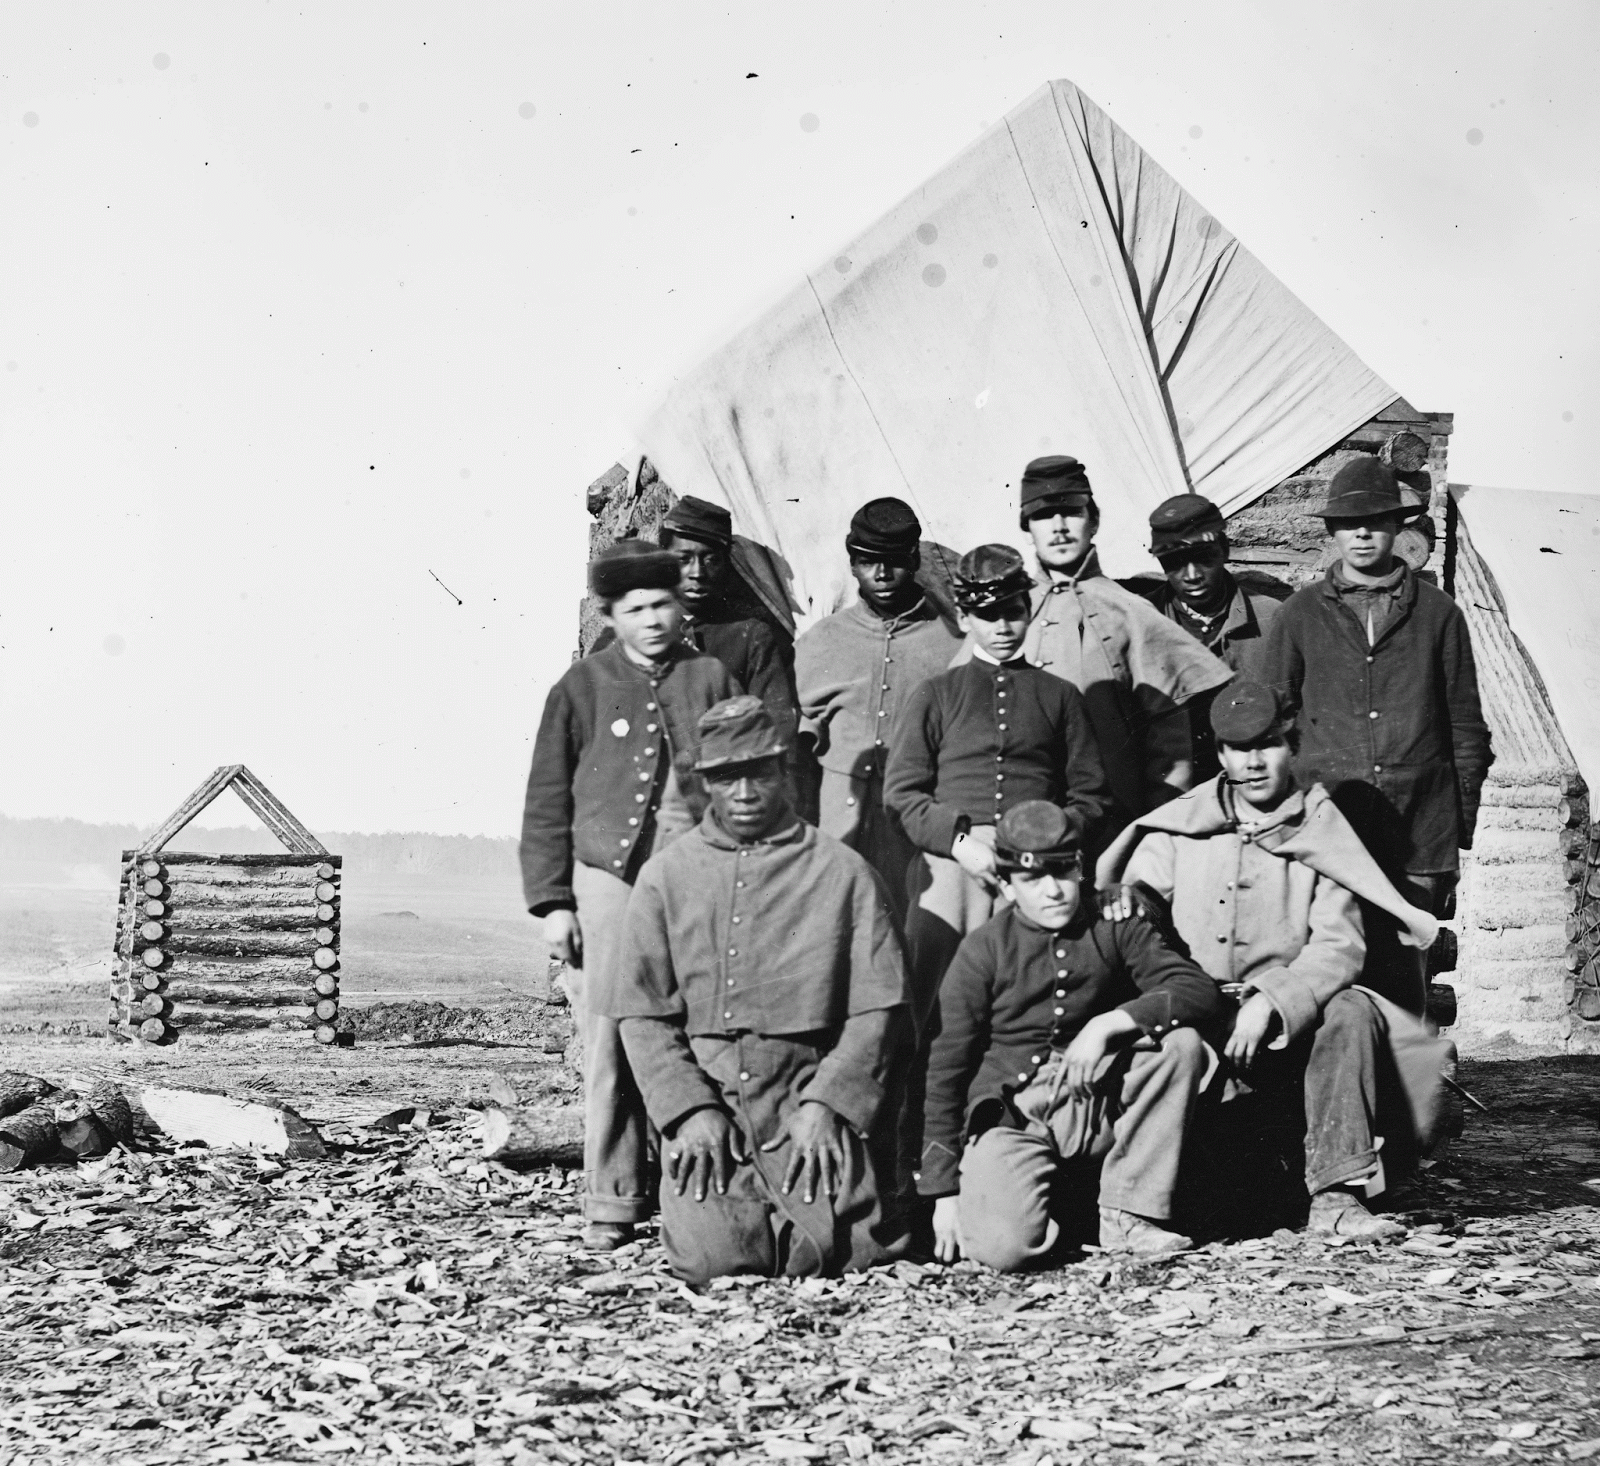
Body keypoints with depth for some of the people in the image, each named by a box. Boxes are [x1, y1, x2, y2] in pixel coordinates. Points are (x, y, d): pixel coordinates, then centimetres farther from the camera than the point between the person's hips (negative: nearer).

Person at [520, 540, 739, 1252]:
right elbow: (547, 803, 8)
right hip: (606, 880, -1)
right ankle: (611, 1202, 5)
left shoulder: (712, 679, 10)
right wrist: (552, 902, 2)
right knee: (610, 1047, -3)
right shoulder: (582, 687, 6)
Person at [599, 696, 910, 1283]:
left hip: (809, 1093, 0)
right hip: (701, 1093, 1)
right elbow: (640, 1014, 5)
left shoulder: (841, 871, 5)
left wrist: (824, 1106, -9)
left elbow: (876, 1009, 3)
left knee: (842, 1244, -19)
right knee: (709, 1254, -19)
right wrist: (690, 1111, -8)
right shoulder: (665, 876, 9)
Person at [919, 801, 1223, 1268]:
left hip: (1099, 1099, 3)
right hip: (1010, 1114, -2)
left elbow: (1201, 992, -8)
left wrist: (1110, 1023, -23)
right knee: (1006, 1247, -29)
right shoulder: (984, 950, 0)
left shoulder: (1116, 930, 6)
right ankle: (1038, 1206, 11)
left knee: (1182, 1043, -22)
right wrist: (943, 1190, -4)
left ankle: (1128, 1215, -13)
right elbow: (947, 1069, 1)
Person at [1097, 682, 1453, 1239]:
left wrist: (1270, 1002, -21)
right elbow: (1121, 903, 5)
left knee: (1351, 1010, -29)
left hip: (1287, 1023, 0)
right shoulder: (1178, 828, 9)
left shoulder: (1320, 833, 5)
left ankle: (1337, 1196, -26)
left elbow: (1339, 945, -5)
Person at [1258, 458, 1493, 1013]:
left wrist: (1462, 830, 9)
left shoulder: (1436, 613, 10)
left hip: (1418, 840, 0)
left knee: (1401, 982, 0)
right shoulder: (1300, 614, 9)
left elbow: (1465, 728, 13)